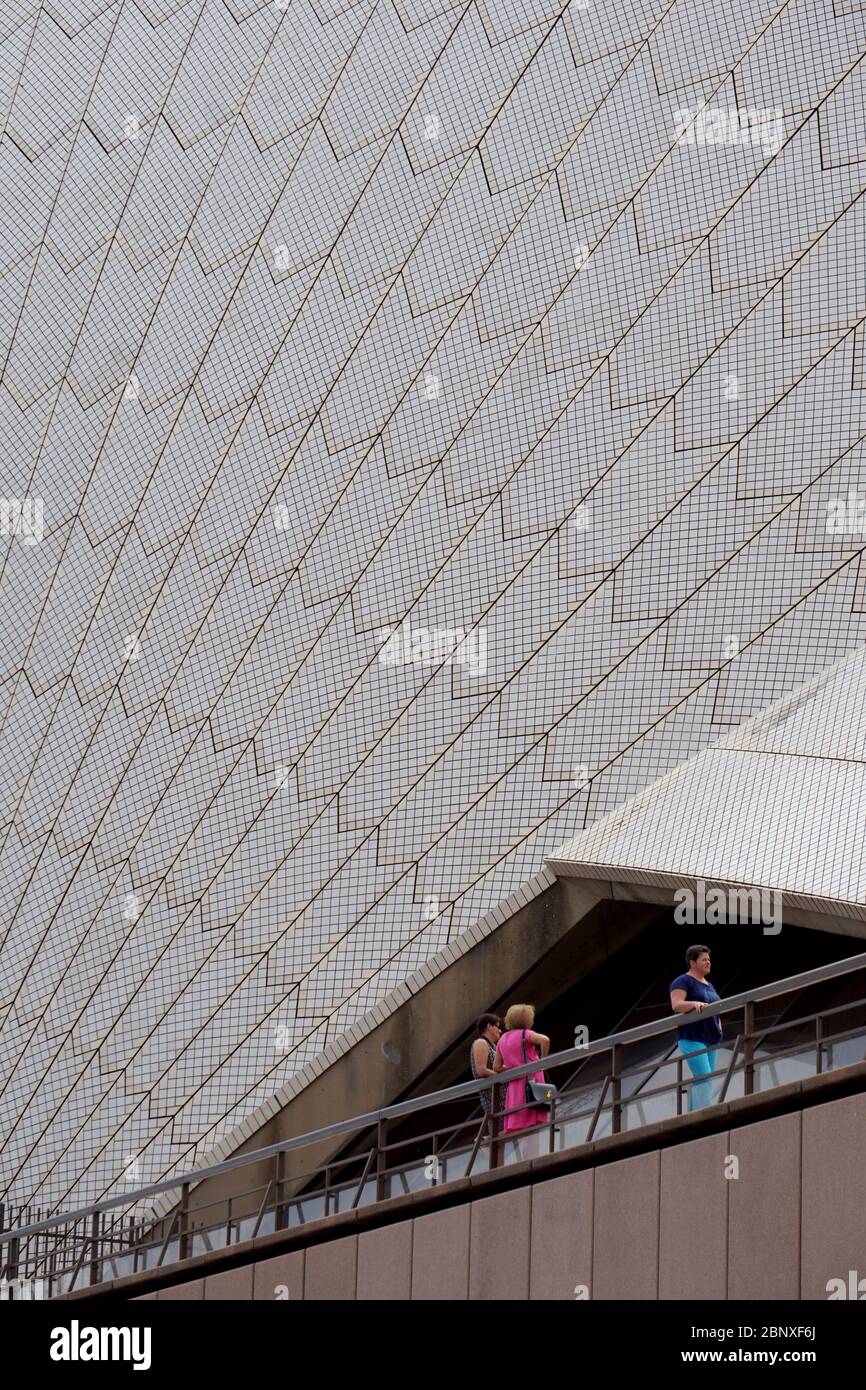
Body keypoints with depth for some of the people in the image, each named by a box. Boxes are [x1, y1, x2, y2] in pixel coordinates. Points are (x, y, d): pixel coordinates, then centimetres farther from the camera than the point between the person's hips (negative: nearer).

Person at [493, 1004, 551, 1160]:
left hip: (513, 1087, 6)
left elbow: (496, 1068, 14)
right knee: (533, 1127, -9)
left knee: (516, 1128, 7)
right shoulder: (525, 1034, -2)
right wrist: (542, 1060, -10)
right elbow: (545, 1040, -22)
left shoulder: (503, 1039, 14)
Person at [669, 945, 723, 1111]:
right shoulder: (683, 981, -3)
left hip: (710, 1039, 8)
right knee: (704, 1077, -19)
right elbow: (676, 1005, -17)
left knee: (699, 1080, 4)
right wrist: (694, 1003, -33)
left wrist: (719, 1026, 12)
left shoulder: (708, 985, 23)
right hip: (692, 1039, -8)